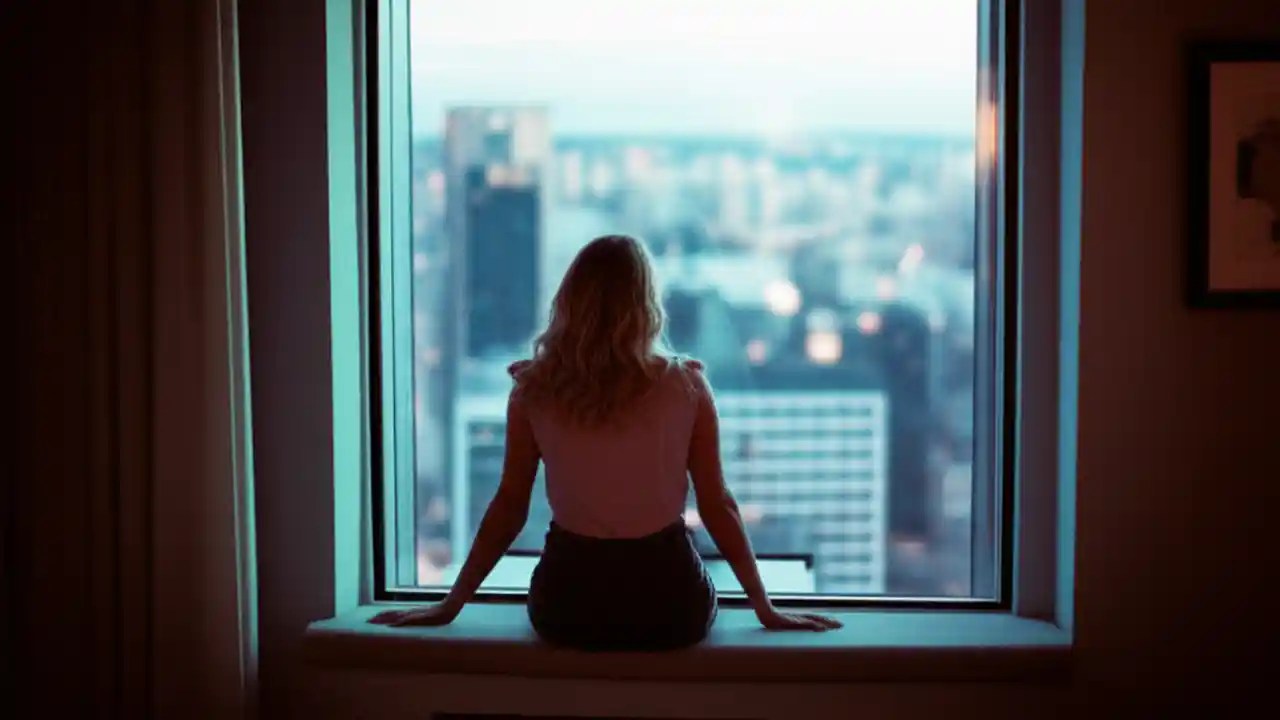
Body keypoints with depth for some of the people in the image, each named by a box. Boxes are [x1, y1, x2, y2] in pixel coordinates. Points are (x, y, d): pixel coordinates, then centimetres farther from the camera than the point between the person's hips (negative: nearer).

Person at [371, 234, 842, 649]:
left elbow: (509, 507, -2)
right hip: (665, 603, -1)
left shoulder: (534, 390, -5)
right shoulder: (685, 385, -8)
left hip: (568, 606, 1)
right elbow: (717, 505, -4)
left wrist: (450, 605, 10)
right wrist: (766, 609, 7)